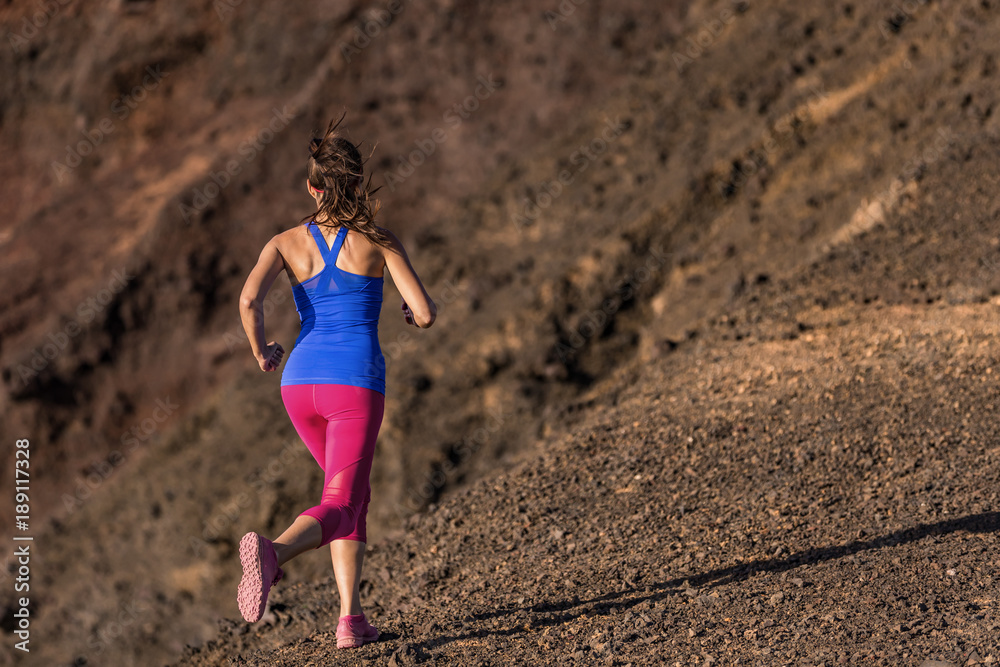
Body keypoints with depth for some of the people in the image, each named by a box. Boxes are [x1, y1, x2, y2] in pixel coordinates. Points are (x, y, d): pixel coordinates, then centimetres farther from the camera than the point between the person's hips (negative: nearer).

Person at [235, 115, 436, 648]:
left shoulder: (286, 243, 6)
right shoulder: (380, 243, 1)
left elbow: (249, 300, -11)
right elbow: (426, 314, -2)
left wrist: (261, 352, 6)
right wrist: (411, 315, 22)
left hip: (300, 382, 4)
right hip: (355, 383, -4)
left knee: (352, 492, 23)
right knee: (338, 506, -7)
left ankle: (351, 618, 17)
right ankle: (273, 551, -40)